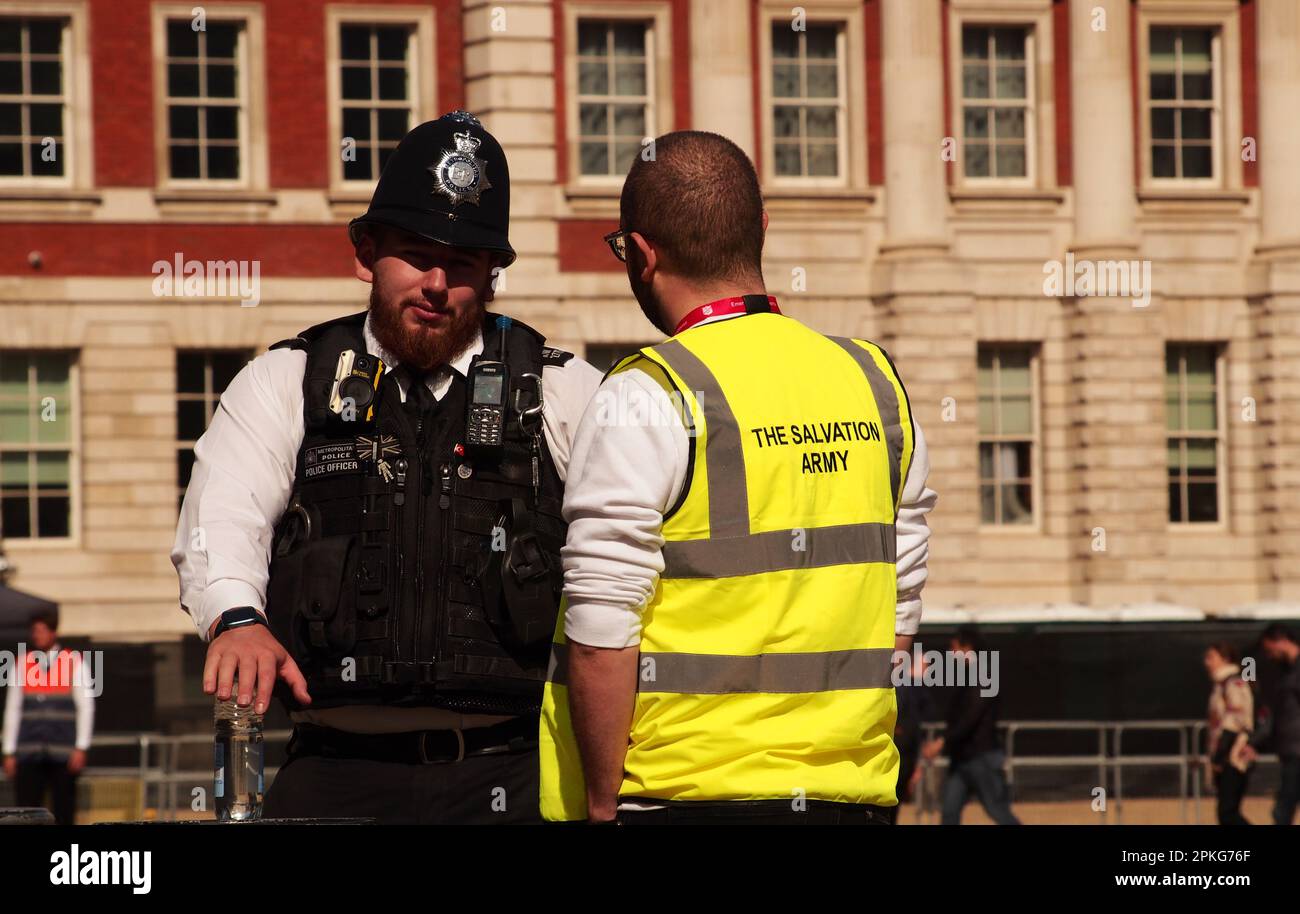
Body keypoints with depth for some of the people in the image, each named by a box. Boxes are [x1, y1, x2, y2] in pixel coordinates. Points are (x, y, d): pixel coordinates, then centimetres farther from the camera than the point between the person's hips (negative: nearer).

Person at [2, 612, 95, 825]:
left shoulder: (74, 663, 3)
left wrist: (80, 748, -5)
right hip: (28, 755, 2)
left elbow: (86, 708, 2)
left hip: (63, 753, -2)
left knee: (63, 814, 0)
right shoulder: (22, 663, 10)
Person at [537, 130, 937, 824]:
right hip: (854, 794, 6)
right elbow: (901, 606, 14)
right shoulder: (875, 385, 10)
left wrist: (601, 805, -6)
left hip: (688, 794, -6)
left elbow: (601, 634, -13)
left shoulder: (645, 402, -10)